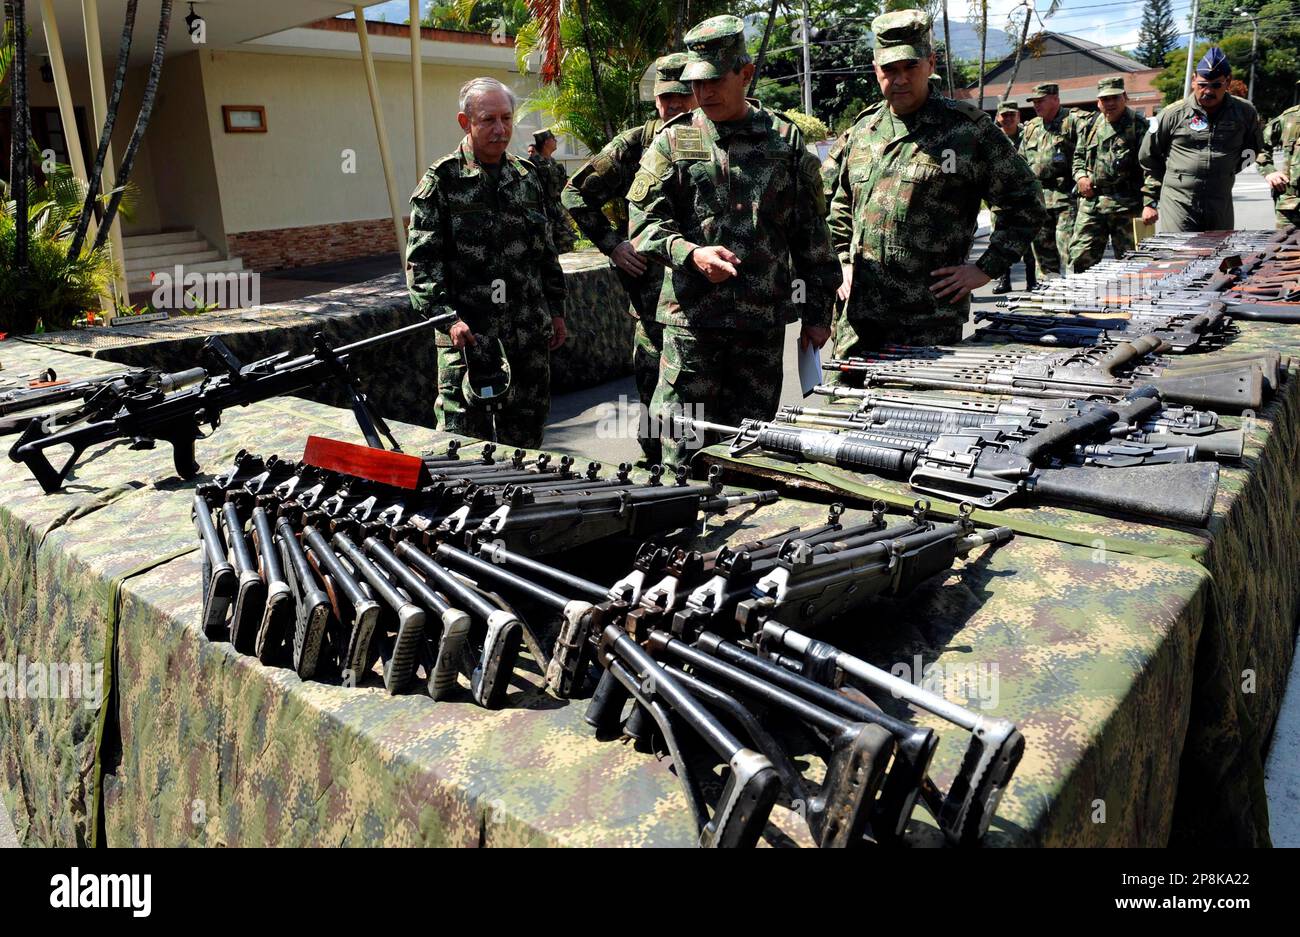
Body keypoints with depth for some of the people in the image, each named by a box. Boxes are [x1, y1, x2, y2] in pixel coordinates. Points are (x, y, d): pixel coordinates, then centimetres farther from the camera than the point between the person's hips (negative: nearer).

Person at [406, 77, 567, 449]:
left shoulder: (526, 176, 12)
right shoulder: (442, 180, -4)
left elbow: (546, 249, 20)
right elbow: (421, 260, -8)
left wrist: (556, 308, 17)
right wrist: (446, 318, -19)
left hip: (530, 334, 5)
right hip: (468, 334, -5)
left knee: (526, 436, 14)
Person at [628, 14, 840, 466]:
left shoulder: (785, 140, 8)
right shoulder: (673, 141, 5)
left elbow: (811, 232, 10)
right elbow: (644, 220, 0)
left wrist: (817, 312, 8)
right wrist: (691, 253, -19)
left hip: (764, 319, 2)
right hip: (692, 315, -1)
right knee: (682, 446, 0)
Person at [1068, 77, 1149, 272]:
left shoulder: (1139, 126, -3)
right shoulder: (1091, 125, 14)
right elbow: (1078, 156, 27)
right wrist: (1080, 176, 6)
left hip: (1125, 204, -4)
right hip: (1091, 203, 4)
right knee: (1080, 257, 1)